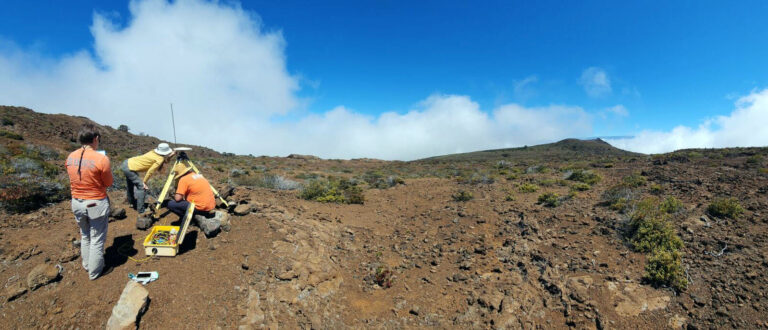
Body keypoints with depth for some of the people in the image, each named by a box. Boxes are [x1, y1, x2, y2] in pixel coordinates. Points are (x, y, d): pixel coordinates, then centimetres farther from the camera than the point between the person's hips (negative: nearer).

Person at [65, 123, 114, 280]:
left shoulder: (70, 157, -3)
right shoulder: (102, 159, -21)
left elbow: (75, 178, 8)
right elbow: (108, 183, -11)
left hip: (77, 202, 6)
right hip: (96, 204, -6)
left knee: (84, 236, 26)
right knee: (97, 239, 11)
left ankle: (86, 265, 41)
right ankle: (94, 271, 24)